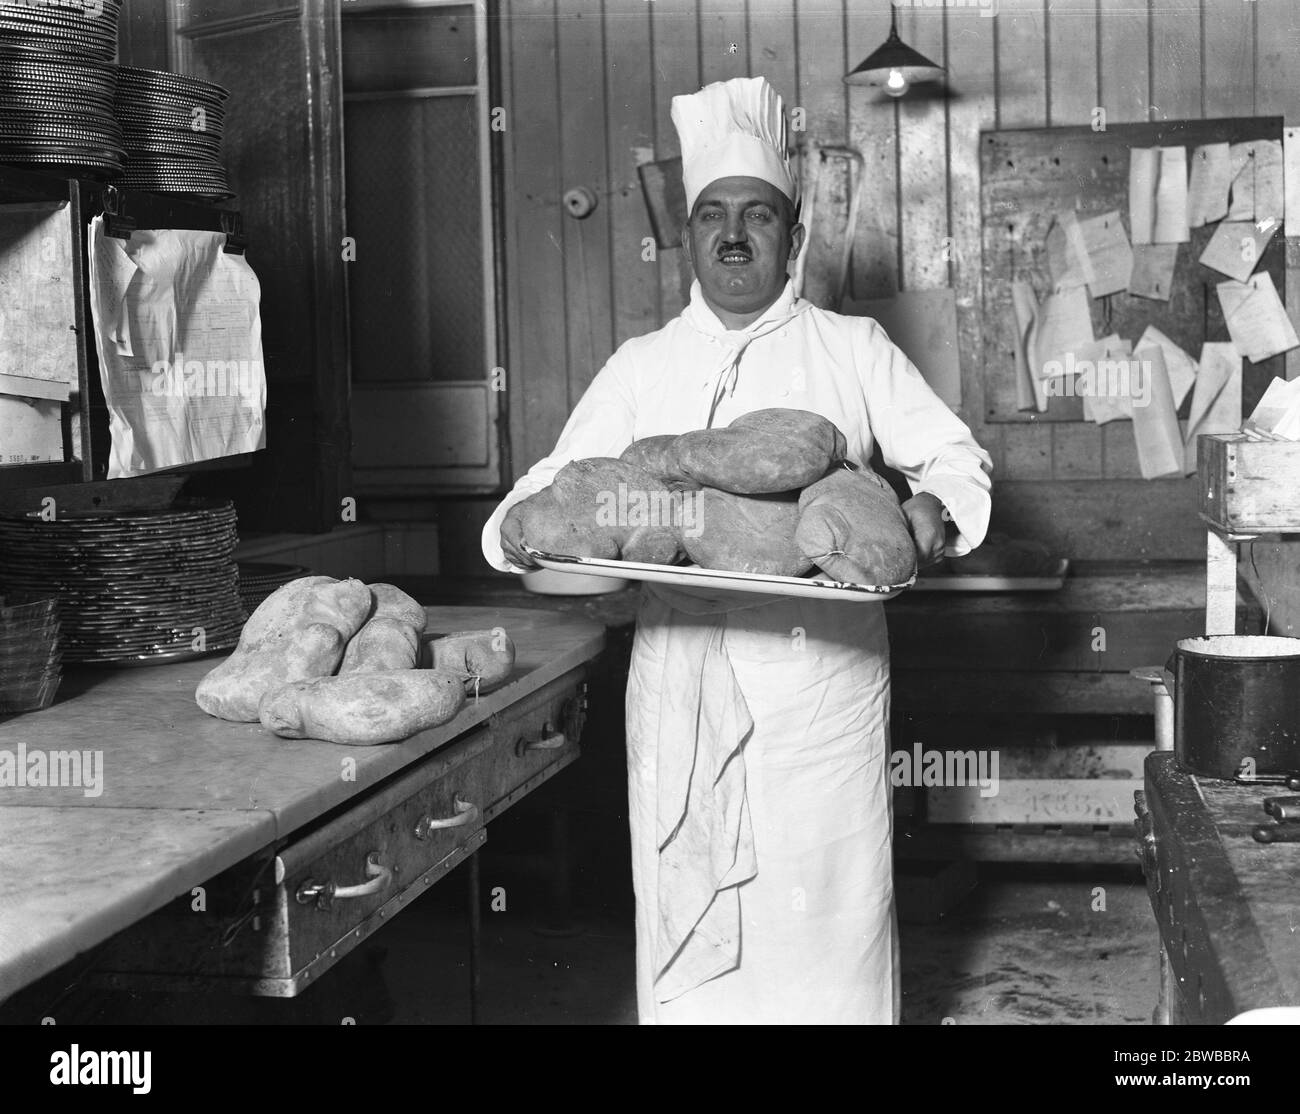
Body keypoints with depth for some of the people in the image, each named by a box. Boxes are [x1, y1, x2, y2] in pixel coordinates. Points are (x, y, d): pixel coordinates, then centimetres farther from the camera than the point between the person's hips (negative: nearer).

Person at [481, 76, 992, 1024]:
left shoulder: (854, 350, 8)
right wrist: (520, 525, -11)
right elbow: (564, 477, 10)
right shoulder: (642, 367, 12)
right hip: (684, 676, 1)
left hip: (820, 672, -1)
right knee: (689, 896, 3)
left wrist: (937, 503, -14)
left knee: (823, 893, 1)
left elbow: (954, 452, 8)